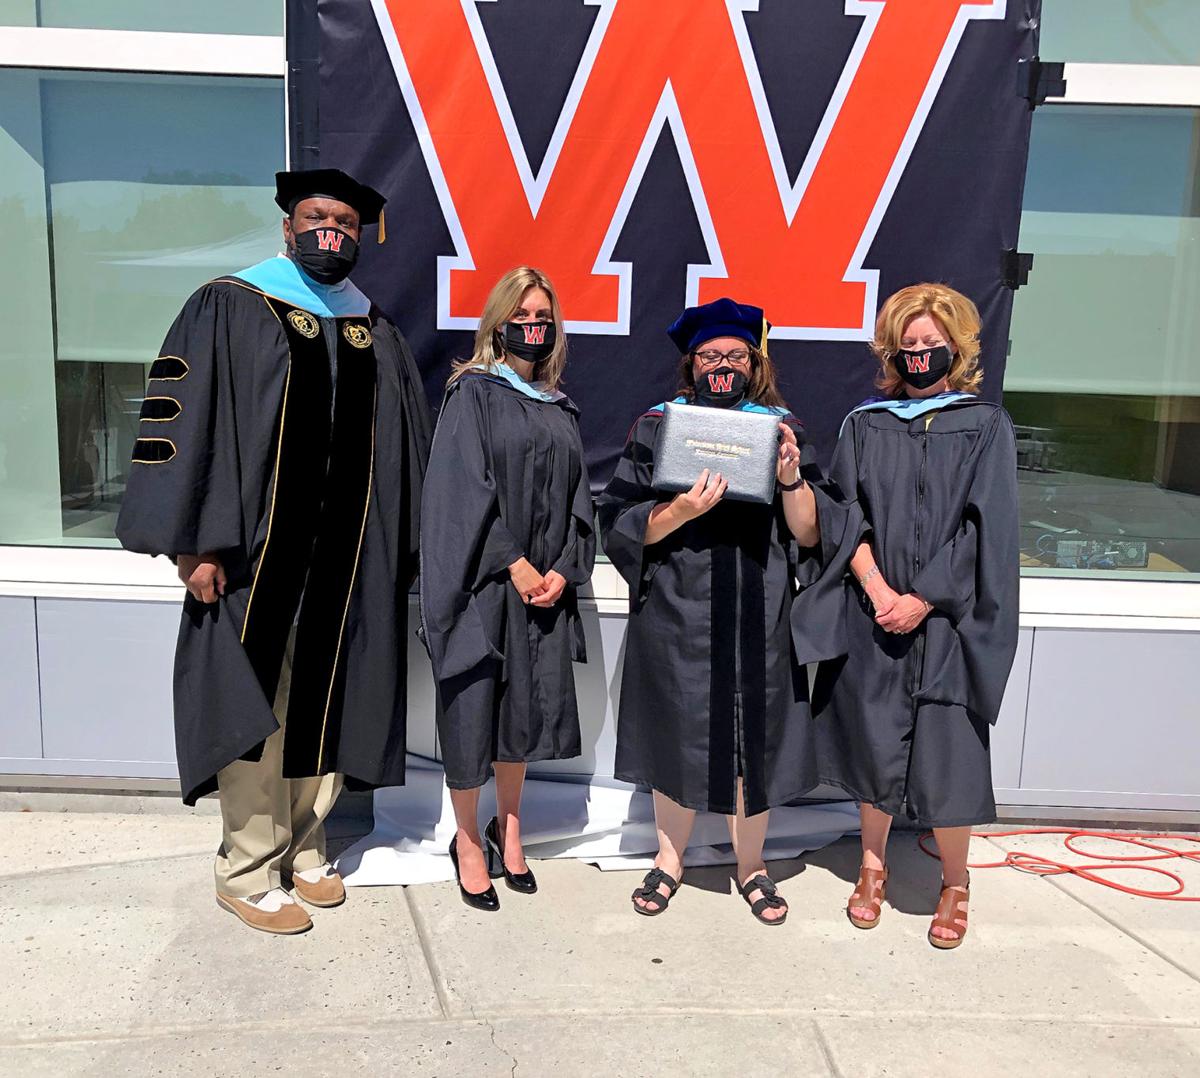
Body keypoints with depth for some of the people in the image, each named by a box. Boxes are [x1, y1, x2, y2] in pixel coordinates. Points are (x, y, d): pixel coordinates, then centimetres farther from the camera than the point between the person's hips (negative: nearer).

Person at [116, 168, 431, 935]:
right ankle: (248, 871, 17)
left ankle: (303, 846, 27)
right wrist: (194, 545, -14)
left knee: (329, 707, 10)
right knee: (257, 714, 1)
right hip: (258, 556, -4)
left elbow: (410, 447, 15)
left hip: (350, 561, 4)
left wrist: (405, 549, 8)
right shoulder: (231, 310, -1)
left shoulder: (376, 334, 13)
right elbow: (179, 421, -7)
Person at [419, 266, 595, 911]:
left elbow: (577, 499, 10)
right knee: (474, 706, 2)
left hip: (544, 585, 5)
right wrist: (514, 565, -16)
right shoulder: (473, 392, -1)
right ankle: (467, 841, 18)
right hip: (481, 582, -5)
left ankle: (508, 827, 28)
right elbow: (465, 488, -11)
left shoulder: (561, 409, 14)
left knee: (526, 704, 10)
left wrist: (563, 570, -5)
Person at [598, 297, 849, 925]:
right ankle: (670, 858, 30)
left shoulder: (783, 431, 5)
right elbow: (620, 524, -5)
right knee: (679, 735, 9)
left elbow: (809, 533, 0)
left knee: (754, 742, 9)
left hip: (759, 618, 1)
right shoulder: (656, 429, 2)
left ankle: (750, 865, 30)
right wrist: (681, 509, -21)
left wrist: (791, 478, -18)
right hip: (678, 614, -1)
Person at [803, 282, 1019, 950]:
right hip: (872, 618, 2)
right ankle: (873, 866, 27)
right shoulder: (865, 425, 9)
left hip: (949, 621, -2)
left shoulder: (987, 426, 4)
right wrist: (877, 589, -12)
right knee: (874, 742, 8)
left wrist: (922, 600, -12)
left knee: (945, 756, -1)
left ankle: (955, 883, 20)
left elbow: (984, 529, -5)